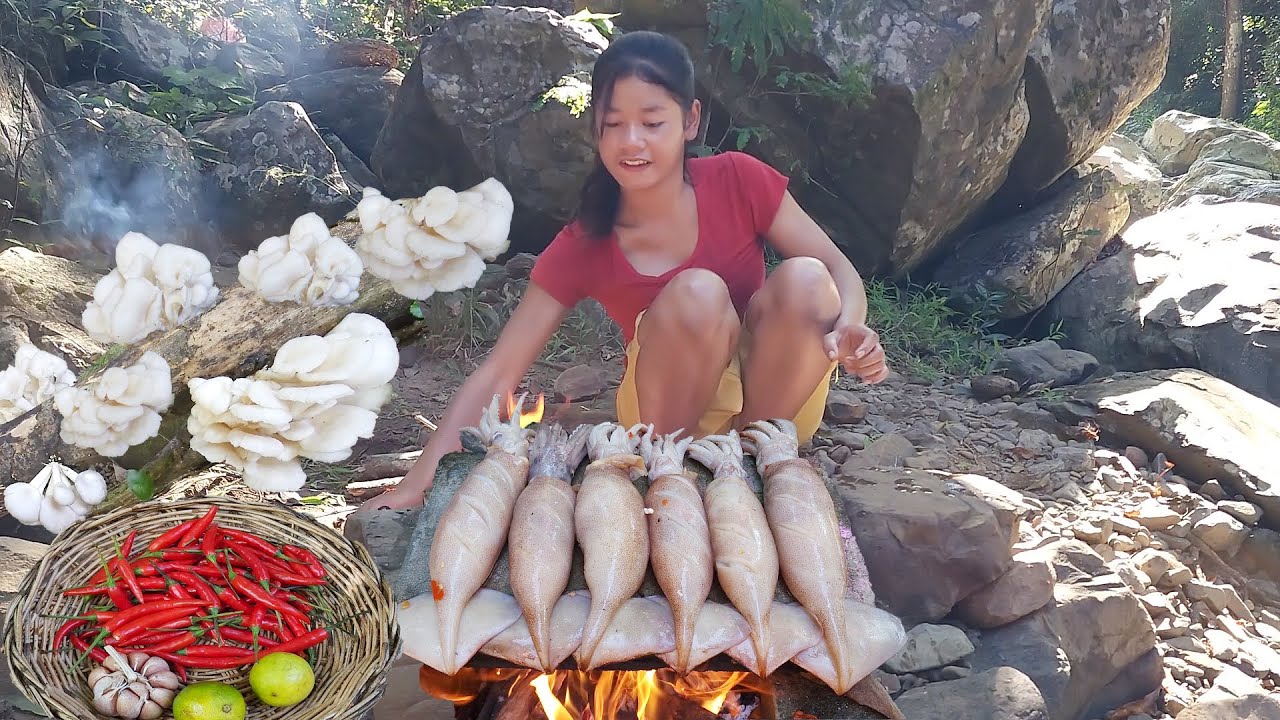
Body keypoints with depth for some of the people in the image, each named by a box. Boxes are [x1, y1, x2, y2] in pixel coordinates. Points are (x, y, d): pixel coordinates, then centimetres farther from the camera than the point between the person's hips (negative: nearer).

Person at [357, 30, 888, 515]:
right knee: (697, 292, -30)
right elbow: (498, 373, -12)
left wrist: (851, 328, -29)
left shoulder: (738, 181, -10)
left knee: (803, 279, -26)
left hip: (775, 396, 2)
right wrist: (420, 479, -20)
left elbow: (836, 269, -6)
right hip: (675, 415, -1)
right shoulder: (584, 247, -11)